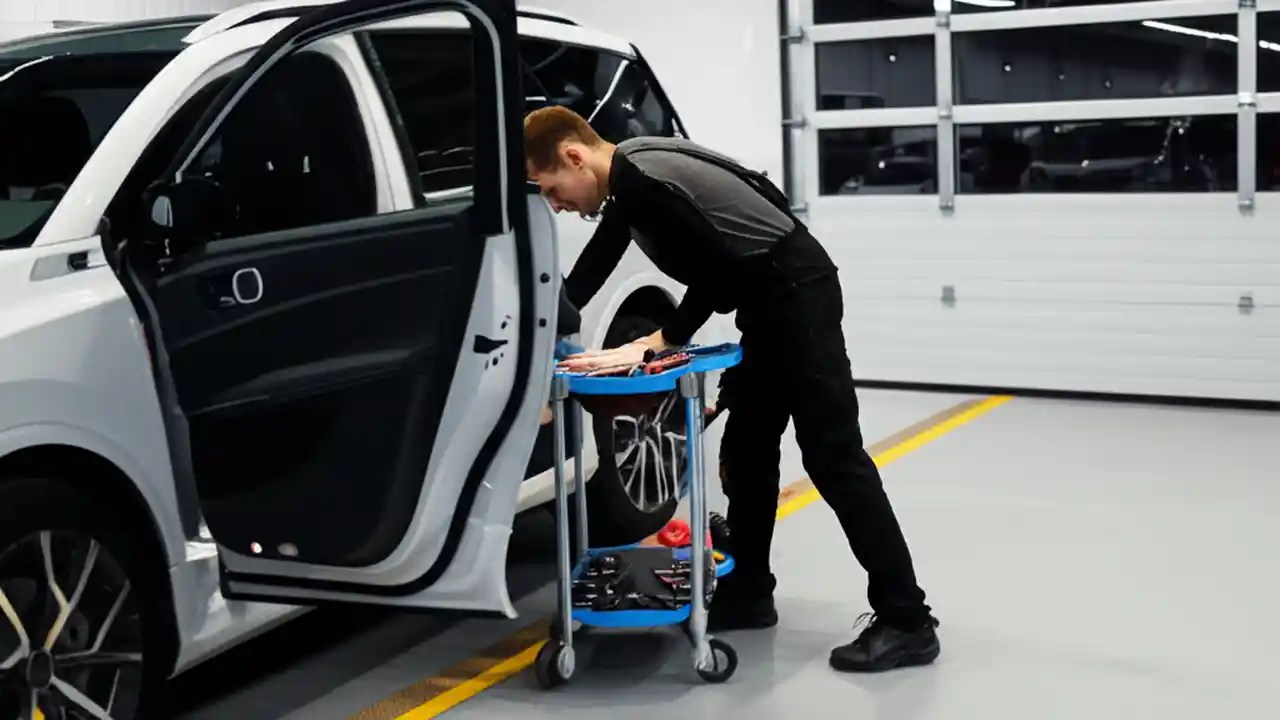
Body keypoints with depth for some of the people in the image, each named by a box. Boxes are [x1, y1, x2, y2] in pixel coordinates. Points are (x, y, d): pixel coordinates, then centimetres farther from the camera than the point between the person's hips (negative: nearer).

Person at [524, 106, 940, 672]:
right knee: (747, 451, 15)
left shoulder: (644, 181, -18)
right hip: (772, 303, 10)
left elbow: (718, 271, -19)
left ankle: (906, 621, -6)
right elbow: (587, 275, 23)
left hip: (796, 294, -10)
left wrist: (659, 342, -11)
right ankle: (748, 594, 26)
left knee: (834, 458, -10)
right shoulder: (629, 180, 12)